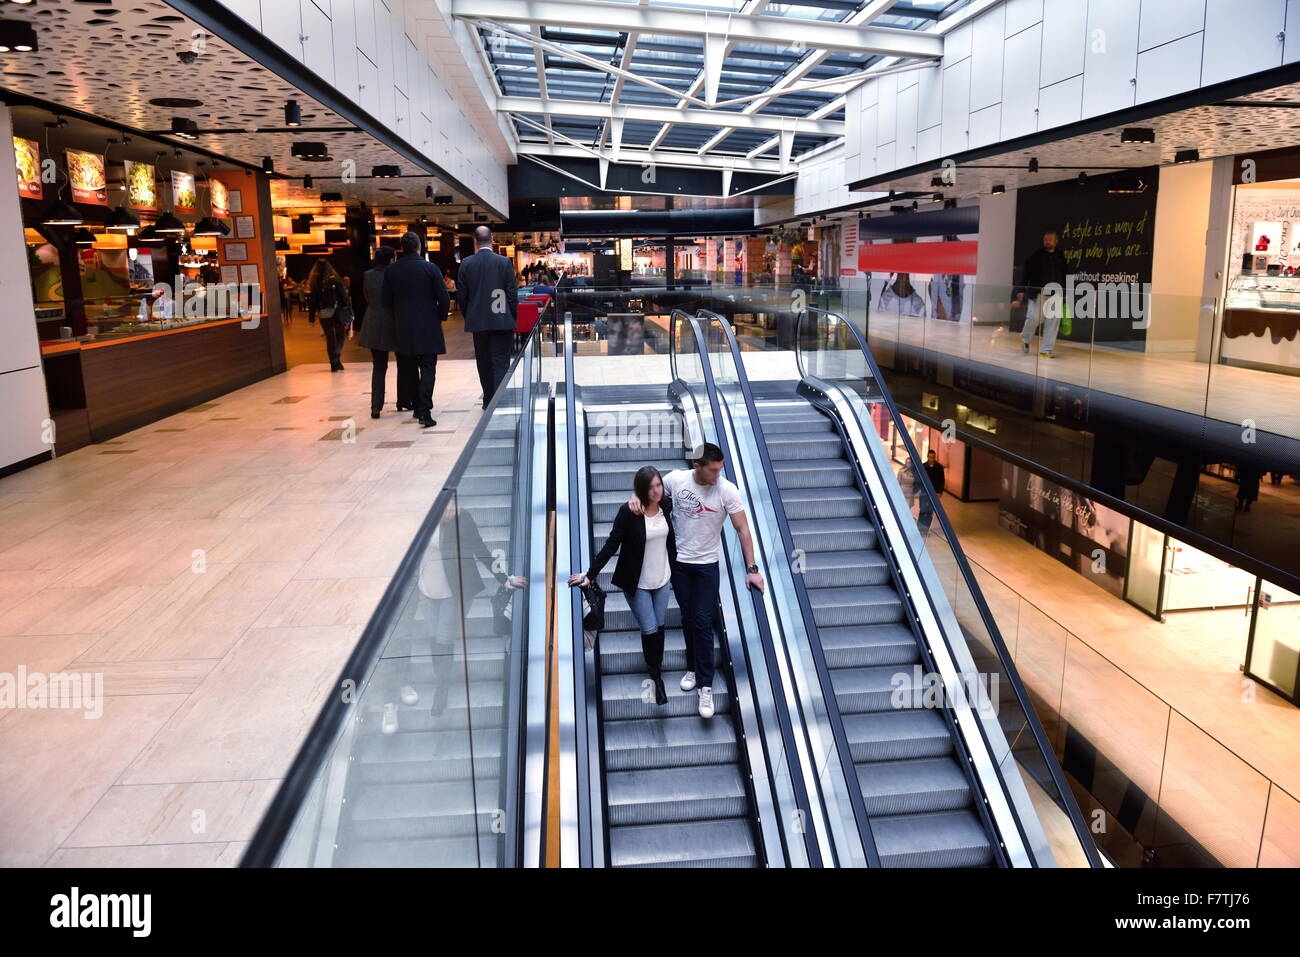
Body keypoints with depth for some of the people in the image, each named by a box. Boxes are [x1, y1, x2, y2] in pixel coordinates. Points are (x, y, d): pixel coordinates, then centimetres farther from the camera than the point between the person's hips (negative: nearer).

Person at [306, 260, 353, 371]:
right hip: (336, 312, -2)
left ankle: (334, 364, 11)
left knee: (329, 337, 11)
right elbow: (344, 296, -8)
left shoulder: (314, 282, -1)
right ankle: (336, 357, -14)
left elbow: (312, 300, 0)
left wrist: (312, 317, 5)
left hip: (323, 314, 2)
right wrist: (348, 312, -4)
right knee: (340, 336, 10)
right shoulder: (335, 279, -5)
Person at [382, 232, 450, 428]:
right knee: (427, 369, -2)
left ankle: (418, 408, 23)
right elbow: (444, 299, -9)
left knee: (411, 369, 16)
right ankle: (425, 411, -12)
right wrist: (441, 316, 9)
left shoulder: (391, 271, 0)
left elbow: (387, 302, 4)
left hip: (403, 329, 4)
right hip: (428, 328, -3)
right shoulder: (430, 268, -9)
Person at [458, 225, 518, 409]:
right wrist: (513, 318, 5)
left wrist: (468, 317, 14)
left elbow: (461, 295, 2)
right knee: (501, 362, 0)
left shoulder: (466, 263, -1)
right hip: (502, 321, -2)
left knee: (484, 362, 12)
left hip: (478, 321, 2)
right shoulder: (504, 262, -6)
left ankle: (488, 400, 18)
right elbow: (513, 292, -4)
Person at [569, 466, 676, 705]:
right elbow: (611, 545, -19)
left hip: (662, 579, 4)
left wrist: (674, 568, 15)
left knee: (659, 626, 15)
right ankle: (656, 678, 17)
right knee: (649, 629, 1)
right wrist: (590, 575, -21)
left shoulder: (665, 506, -6)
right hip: (638, 583, -4)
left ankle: (657, 669, 33)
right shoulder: (628, 512, -20)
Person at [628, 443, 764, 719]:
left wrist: (751, 569, -16)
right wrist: (635, 497, -18)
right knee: (688, 618, 15)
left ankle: (705, 686, 7)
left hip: (707, 565, -2)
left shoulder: (727, 490, -18)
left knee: (703, 623, -3)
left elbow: (743, 530, -14)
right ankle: (693, 668, 35)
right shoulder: (675, 479, -14)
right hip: (679, 561, 2)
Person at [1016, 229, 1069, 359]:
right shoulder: (1036, 255, 2)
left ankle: (1046, 350, 5)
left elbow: (1064, 276, 14)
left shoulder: (1060, 256, 11)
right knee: (1034, 318, -10)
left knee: (1053, 320, -1)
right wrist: (1021, 291, -7)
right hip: (1037, 292, -3)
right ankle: (1025, 339, 21)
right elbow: (1026, 274, -1)